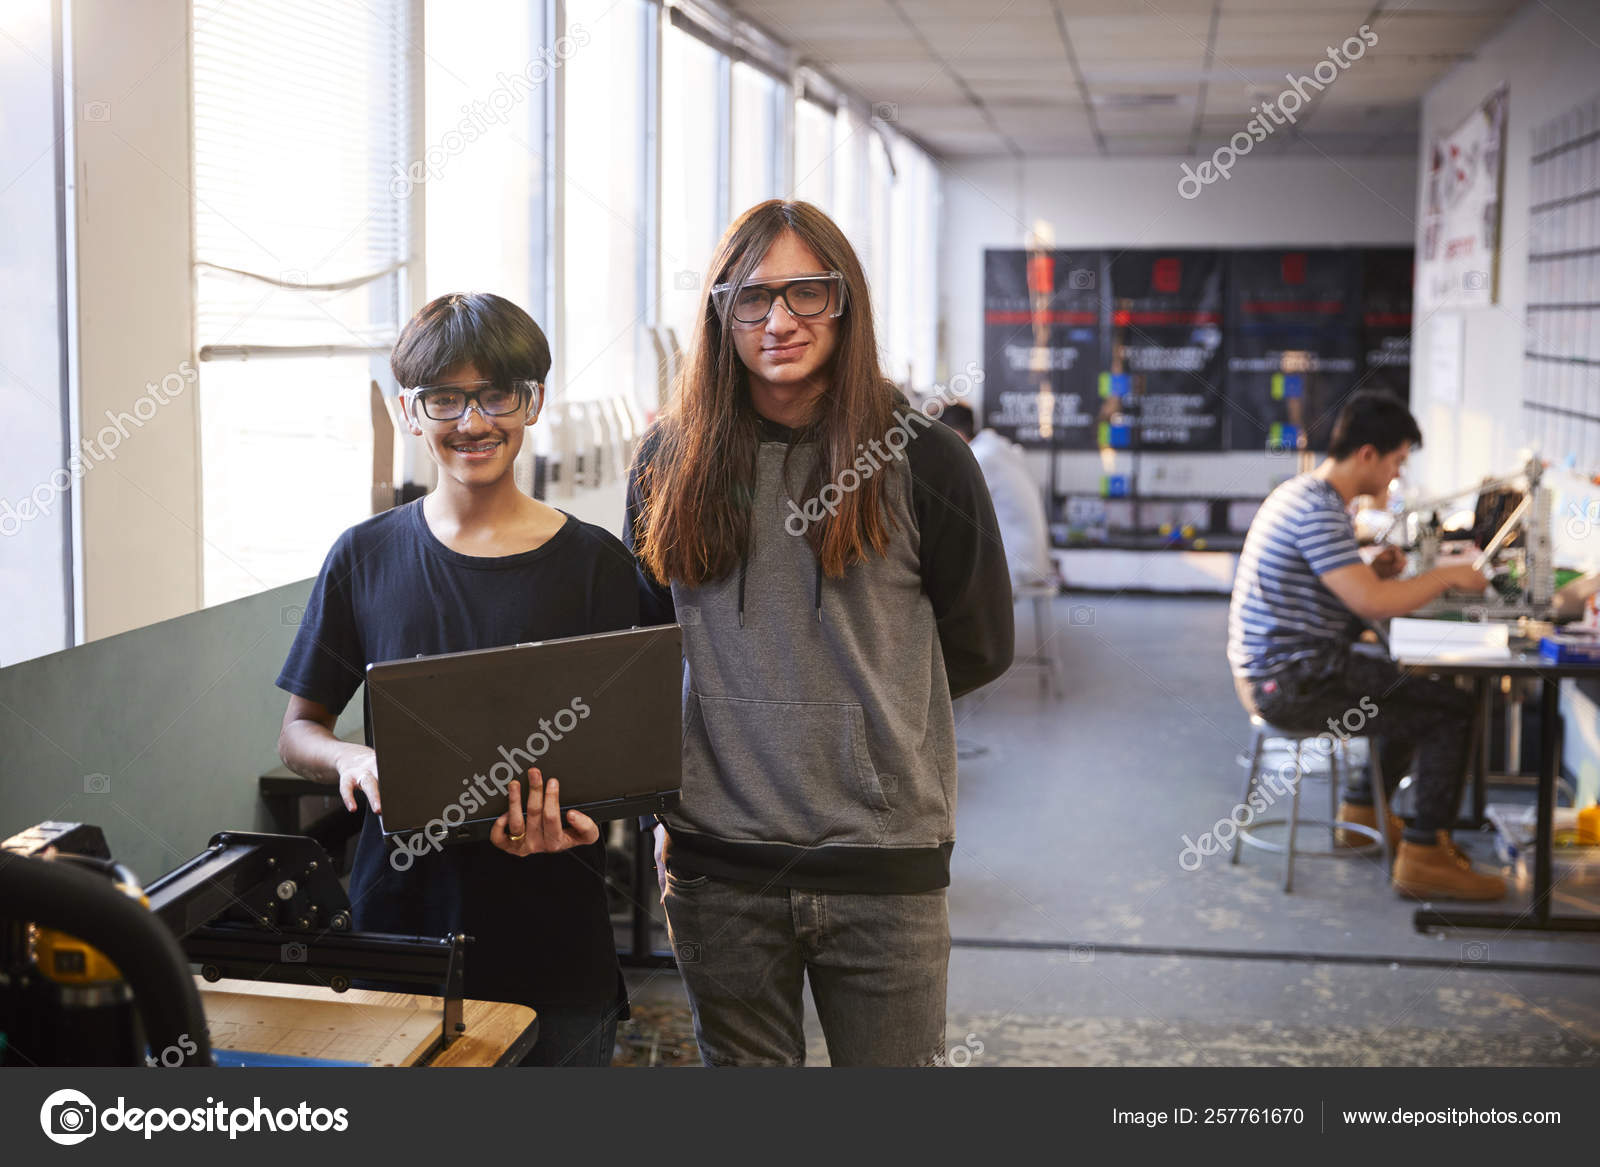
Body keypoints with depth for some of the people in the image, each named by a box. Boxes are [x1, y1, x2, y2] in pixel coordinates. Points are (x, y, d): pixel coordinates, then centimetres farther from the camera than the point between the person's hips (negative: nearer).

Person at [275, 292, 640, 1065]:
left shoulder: (594, 563, -1)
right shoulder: (366, 557, 3)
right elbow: (297, 731, 10)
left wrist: (568, 816, -21)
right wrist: (353, 760, -13)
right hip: (397, 928, 1)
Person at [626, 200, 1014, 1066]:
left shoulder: (920, 458, -3)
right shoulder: (670, 460, 5)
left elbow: (979, 648, 7)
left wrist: (860, 707, 7)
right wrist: (664, 807, 10)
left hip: (884, 860, -2)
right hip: (718, 861, 2)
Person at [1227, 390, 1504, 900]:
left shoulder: (1305, 494, 14)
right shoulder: (1318, 509, -19)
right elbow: (1371, 603, -27)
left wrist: (1372, 571, 5)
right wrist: (1447, 576, -13)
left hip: (1278, 672, 11)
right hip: (1292, 683, -11)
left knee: (1415, 689, 27)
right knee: (1452, 709, -9)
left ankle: (1362, 810, 35)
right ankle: (1424, 854, -4)